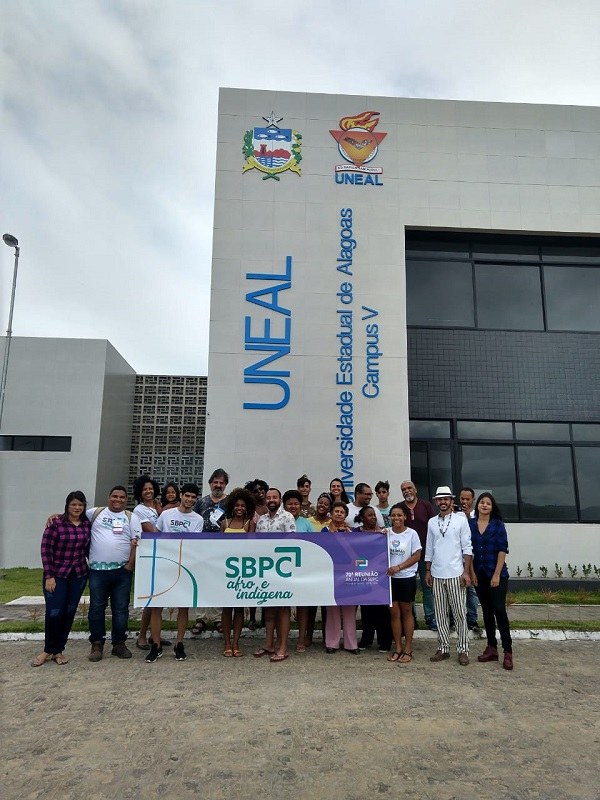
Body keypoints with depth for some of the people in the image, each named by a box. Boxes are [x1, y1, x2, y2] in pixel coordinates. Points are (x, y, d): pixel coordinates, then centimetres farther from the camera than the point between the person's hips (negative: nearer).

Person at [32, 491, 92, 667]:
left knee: (69, 613, 8)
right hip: (57, 575, -4)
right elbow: (46, 550, -10)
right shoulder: (56, 524, -10)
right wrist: (49, 576, -12)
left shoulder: (87, 525, 2)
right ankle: (48, 650, 19)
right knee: (54, 612, -3)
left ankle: (58, 650, 22)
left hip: (79, 575, 4)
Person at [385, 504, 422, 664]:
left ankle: (408, 650, 16)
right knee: (394, 613, 8)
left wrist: (399, 567, -15)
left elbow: (416, 556, -8)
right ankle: (398, 648, 19)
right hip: (390, 578, 3)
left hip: (407, 578, -3)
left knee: (406, 612, 7)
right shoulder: (386, 533, 1)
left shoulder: (411, 533, -7)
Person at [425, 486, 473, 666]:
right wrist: (428, 571, 9)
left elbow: (467, 548, -4)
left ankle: (463, 649, 14)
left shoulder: (461, 520, -3)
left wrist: (466, 572, -9)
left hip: (455, 575, -3)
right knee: (440, 614, 9)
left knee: (460, 613, 3)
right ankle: (443, 648, 19)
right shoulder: (431, 522, 8)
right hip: (437, 575, 4)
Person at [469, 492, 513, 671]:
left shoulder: (498, 525, -4)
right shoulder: (470, 524, 3)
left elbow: (502, 550, -8)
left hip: (497, 574, -3)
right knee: (487, 611, 11)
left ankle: (507, 652, 2)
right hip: (479, 574, 3)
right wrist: (471, 572, 0)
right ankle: (492, 648, 19)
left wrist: (497, 574, -13)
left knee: (499, 611, -7)